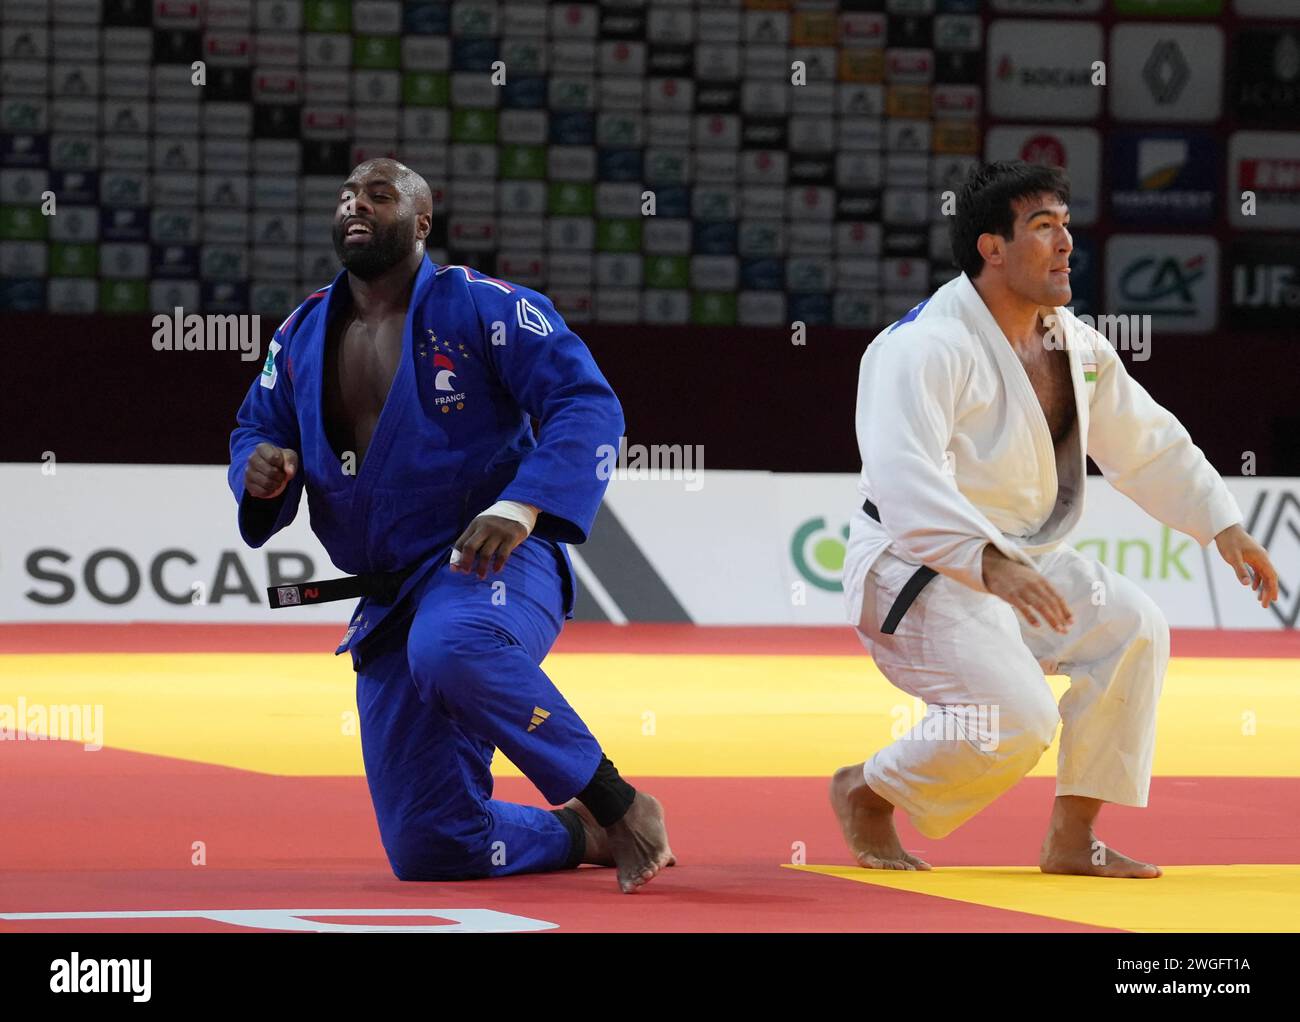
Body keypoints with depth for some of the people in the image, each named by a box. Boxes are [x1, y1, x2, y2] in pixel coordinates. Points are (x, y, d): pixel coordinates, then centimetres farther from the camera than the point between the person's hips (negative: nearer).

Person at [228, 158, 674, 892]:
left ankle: (615, 804, -27)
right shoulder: (304, 335, 8)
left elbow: (589, 405, -14)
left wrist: (522, 506, -29)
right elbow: (258, 428, 18)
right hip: (388, 604, 6)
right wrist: (261, 468, -9)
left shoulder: (481, 307, -9)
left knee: (452, 647, -45)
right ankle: (580, 836, 32)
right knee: (429, 849, 3)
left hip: (492, 563, -6)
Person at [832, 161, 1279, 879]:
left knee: (1132, 629, -8)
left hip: (1019, 562, 9)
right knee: (1016, 718, -23)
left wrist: (1223, 525, 8)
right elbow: (904, 477, -35)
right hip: (914, 570, -9)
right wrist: (990, 564, -47)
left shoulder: (1075, 346, 7)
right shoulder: (926, 347, -22)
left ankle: (1072, 838, 3)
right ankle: (864, 792, 4)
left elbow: (1149, 446, 19)